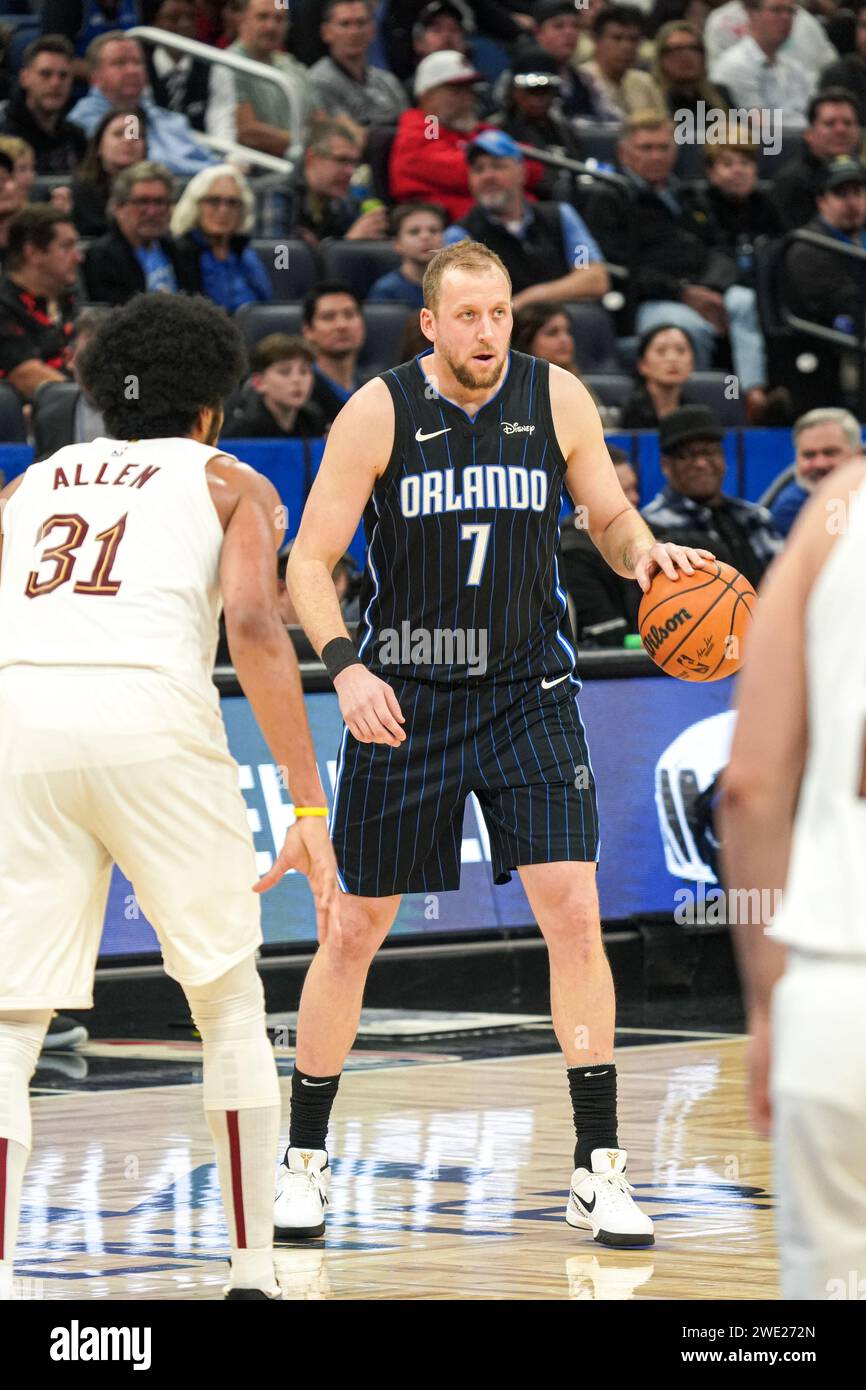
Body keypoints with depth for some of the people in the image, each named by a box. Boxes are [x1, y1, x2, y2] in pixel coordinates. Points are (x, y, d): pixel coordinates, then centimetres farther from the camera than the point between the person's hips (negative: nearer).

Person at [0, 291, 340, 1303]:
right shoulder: (230, 483, 20)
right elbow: (253, 625, 1)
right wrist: (310, 812, -3)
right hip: (149, 708, -2)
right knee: (229, 1000, 17)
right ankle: (252, 1275, 16)